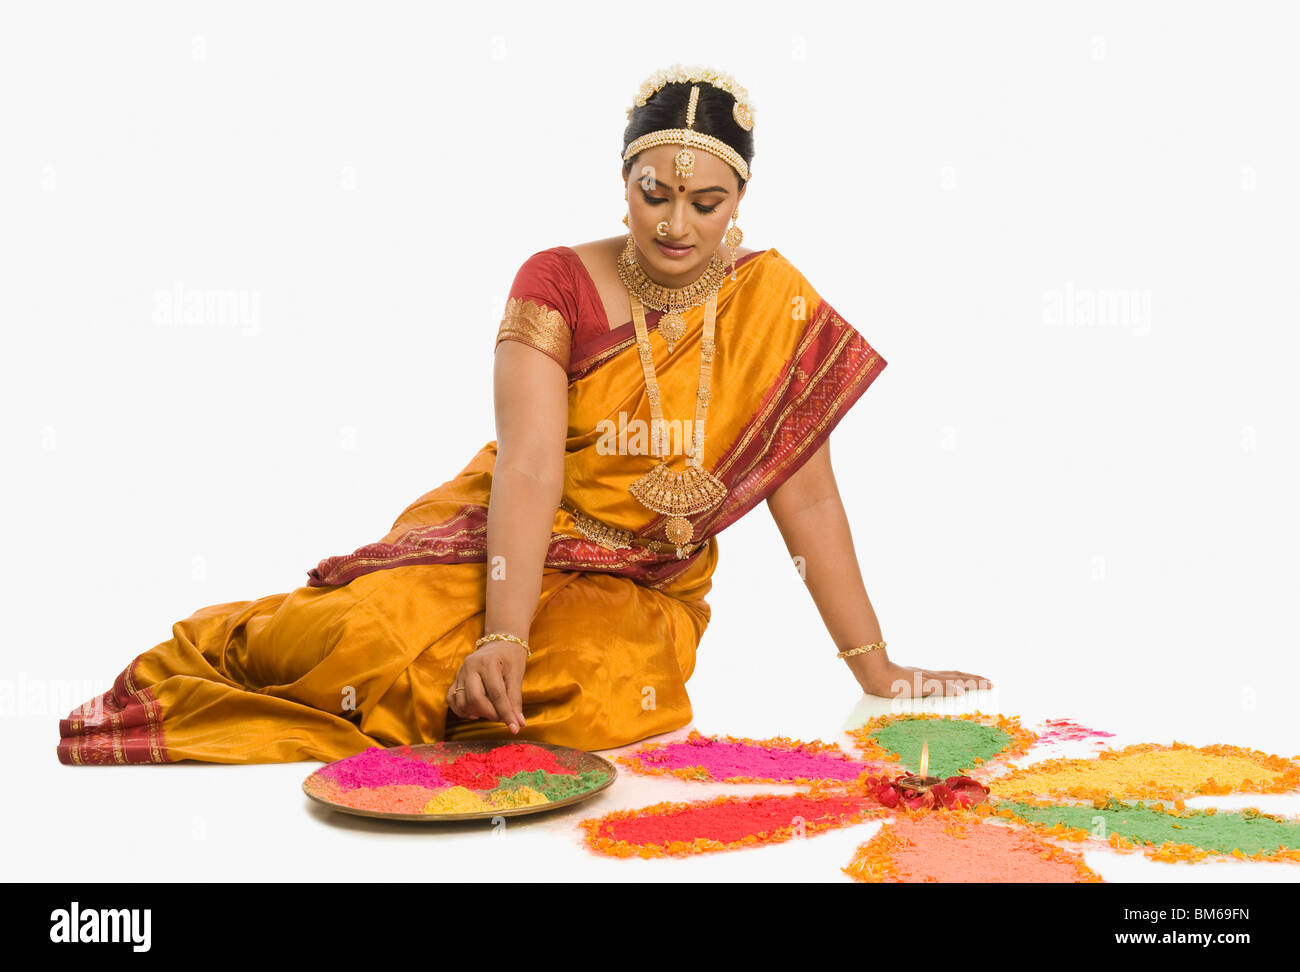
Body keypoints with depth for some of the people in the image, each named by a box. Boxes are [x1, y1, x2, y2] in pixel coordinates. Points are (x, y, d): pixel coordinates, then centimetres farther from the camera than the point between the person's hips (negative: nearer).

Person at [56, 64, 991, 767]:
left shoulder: (773, 303, -3)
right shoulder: (558, 281, -7)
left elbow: (807, 493, -3)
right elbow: (528, 465, -19)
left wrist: (876, 670, -5)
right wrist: (504, 636, -33)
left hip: (642, 589, 2)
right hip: (504, 546, -1)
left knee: (612, 701, -33)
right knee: (377, 638, -30)